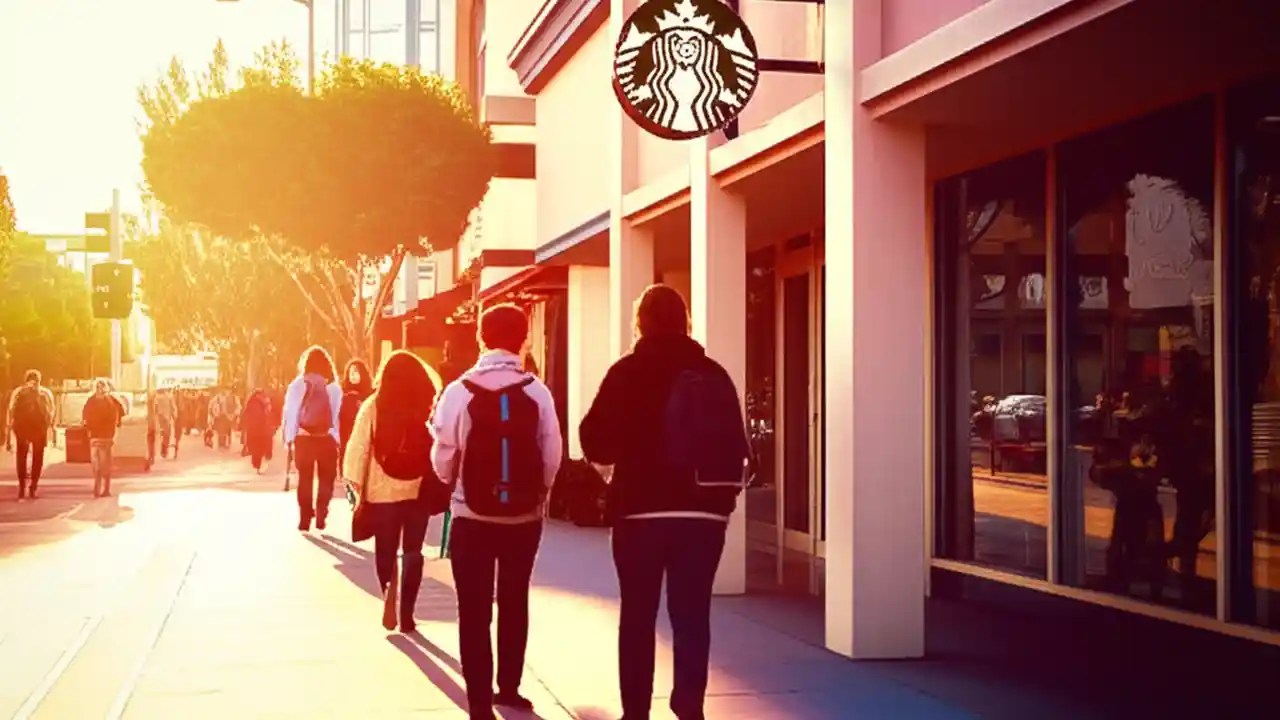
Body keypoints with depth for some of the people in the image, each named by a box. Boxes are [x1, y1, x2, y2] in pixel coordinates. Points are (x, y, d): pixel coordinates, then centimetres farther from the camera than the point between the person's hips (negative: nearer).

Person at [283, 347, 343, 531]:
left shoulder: (297, 385, 0)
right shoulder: (333, 387, -2)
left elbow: (290, 413, -4)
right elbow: (339, 415, -8)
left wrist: (289, 438, -1)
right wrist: (338, 439, -3)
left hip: (303, 438, 1)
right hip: (327, 439, -1)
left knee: (305, 479, 12)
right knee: (326, 479, 13)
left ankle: (305, 518, 9)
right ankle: (320, 517, 9)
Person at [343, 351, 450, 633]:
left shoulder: (372, 407, -3)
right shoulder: (430, 407, -3)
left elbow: (358, 447, -3)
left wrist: (358, 484, 5)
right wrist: (440, 484, 0)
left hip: (382, 488, 0)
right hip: (419, 488, 0)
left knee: (386, 549, 13)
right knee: (413, 550, 11)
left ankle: (389, 590, -13)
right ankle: (406, 613, 9)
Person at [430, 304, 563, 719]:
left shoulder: (460, 391, -11)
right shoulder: (537, 392, -8)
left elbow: (444, 460, -9)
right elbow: (552, 457, -8)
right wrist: (539, 495, 11)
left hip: (472, 517, -2)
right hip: (525, 517, 2)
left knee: (475, 611, 5)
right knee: (514, 603, 19)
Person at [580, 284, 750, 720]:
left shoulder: (628, 372, -4)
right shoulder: (714, 374, 4)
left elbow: (596, 442, -4)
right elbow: (737, 448, 4)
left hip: (640, 510, -2)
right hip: (704, 513, 2)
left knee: (637, 617, 7)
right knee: (692, 615, 6)